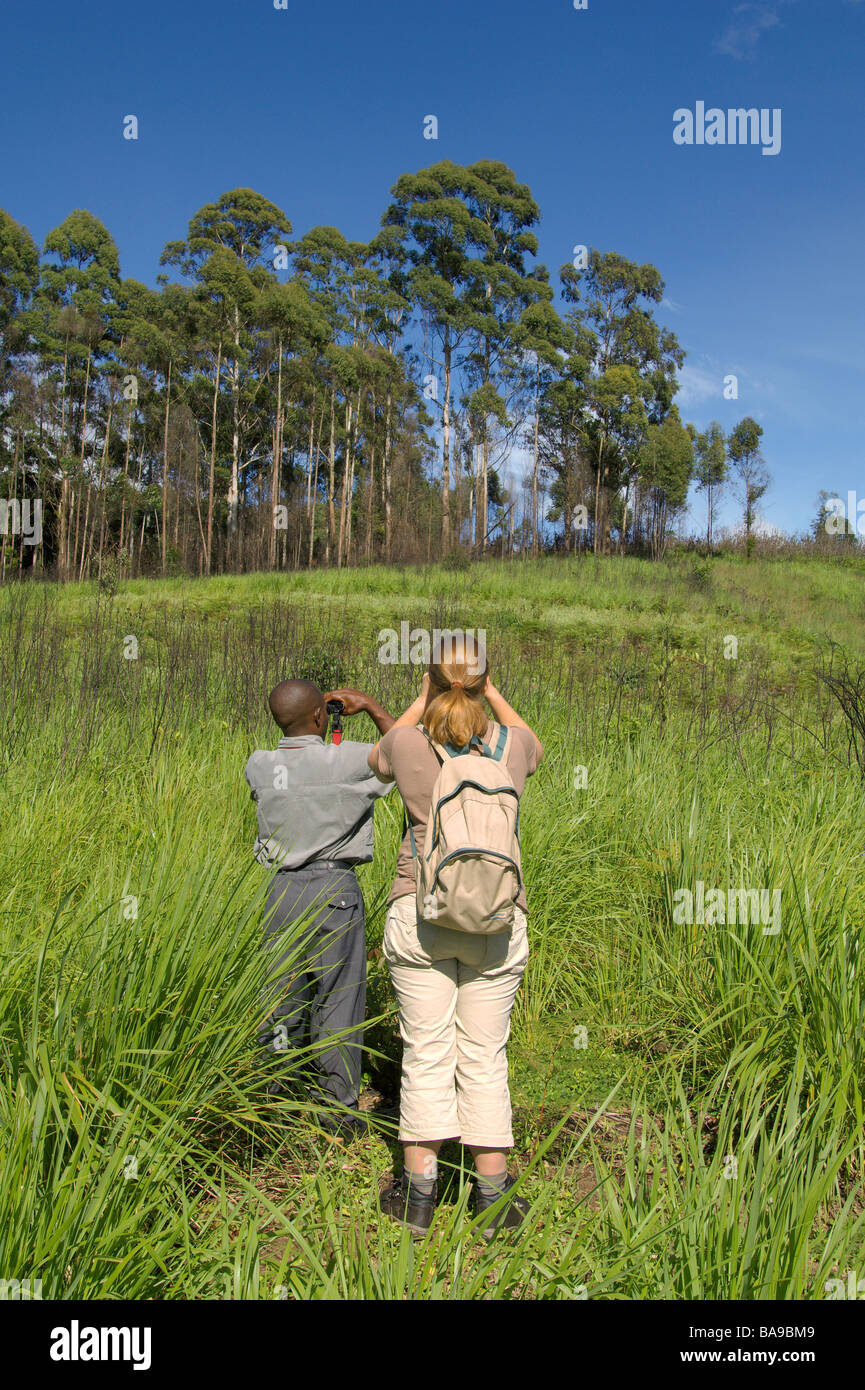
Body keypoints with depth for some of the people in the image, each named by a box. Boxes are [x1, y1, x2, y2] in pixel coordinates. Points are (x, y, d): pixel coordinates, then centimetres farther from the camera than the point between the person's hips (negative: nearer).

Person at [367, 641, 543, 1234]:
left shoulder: (409, 744, -3)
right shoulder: (512, 745, 0)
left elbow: (378, 757, 23)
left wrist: (423, 700, 24)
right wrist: (493, 693, 29)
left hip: (419, 912, -1)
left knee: (425, 1052, 8)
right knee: (484, 1056, 9)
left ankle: (419, 1191, 17)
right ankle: (493, 1196, 19)